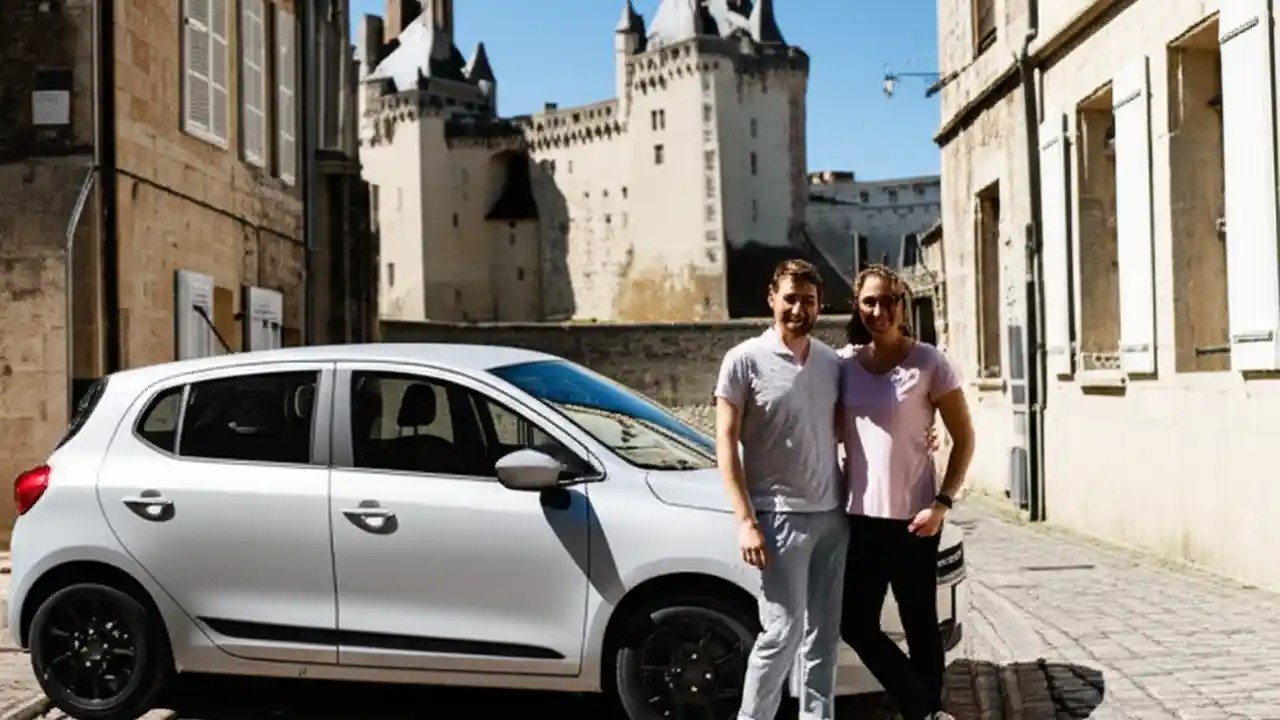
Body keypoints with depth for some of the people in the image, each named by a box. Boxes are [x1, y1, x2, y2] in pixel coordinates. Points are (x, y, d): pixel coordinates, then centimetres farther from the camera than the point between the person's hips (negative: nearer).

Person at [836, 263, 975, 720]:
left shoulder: (928, 363, -7)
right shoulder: (845, 364, 5)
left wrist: (942, 503, -12)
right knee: (855, 625, 5)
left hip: (911, 517, -5)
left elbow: (964, 439, -4)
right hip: (860, 516, 5)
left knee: (920, 625, 6)